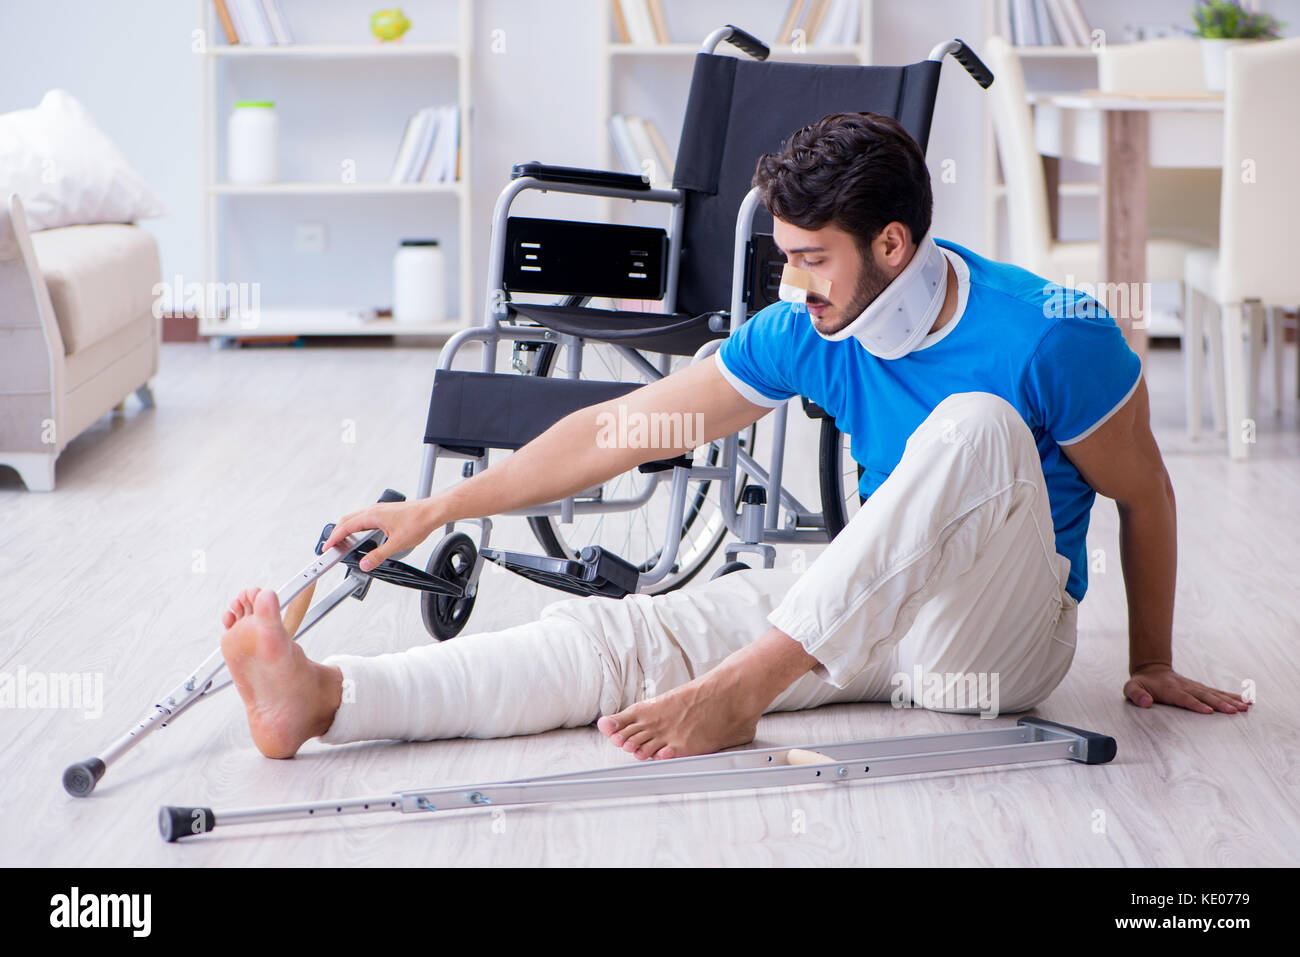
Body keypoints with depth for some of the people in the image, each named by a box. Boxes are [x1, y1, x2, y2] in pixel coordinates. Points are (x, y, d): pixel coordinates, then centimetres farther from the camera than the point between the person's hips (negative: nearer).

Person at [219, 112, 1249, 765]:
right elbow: (621, 430, -2)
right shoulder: (806, 334, -4)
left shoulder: (1049, 336, -18)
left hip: (1004, 634, -4)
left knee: (979, 426, -35)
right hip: (875, 610, 4)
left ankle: (742, 688, -38)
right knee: (628, 629, -19)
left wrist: (1153, 664, 5)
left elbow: (1144, 494, -4)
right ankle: (324, 697, -38)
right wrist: (439, 508, -3)